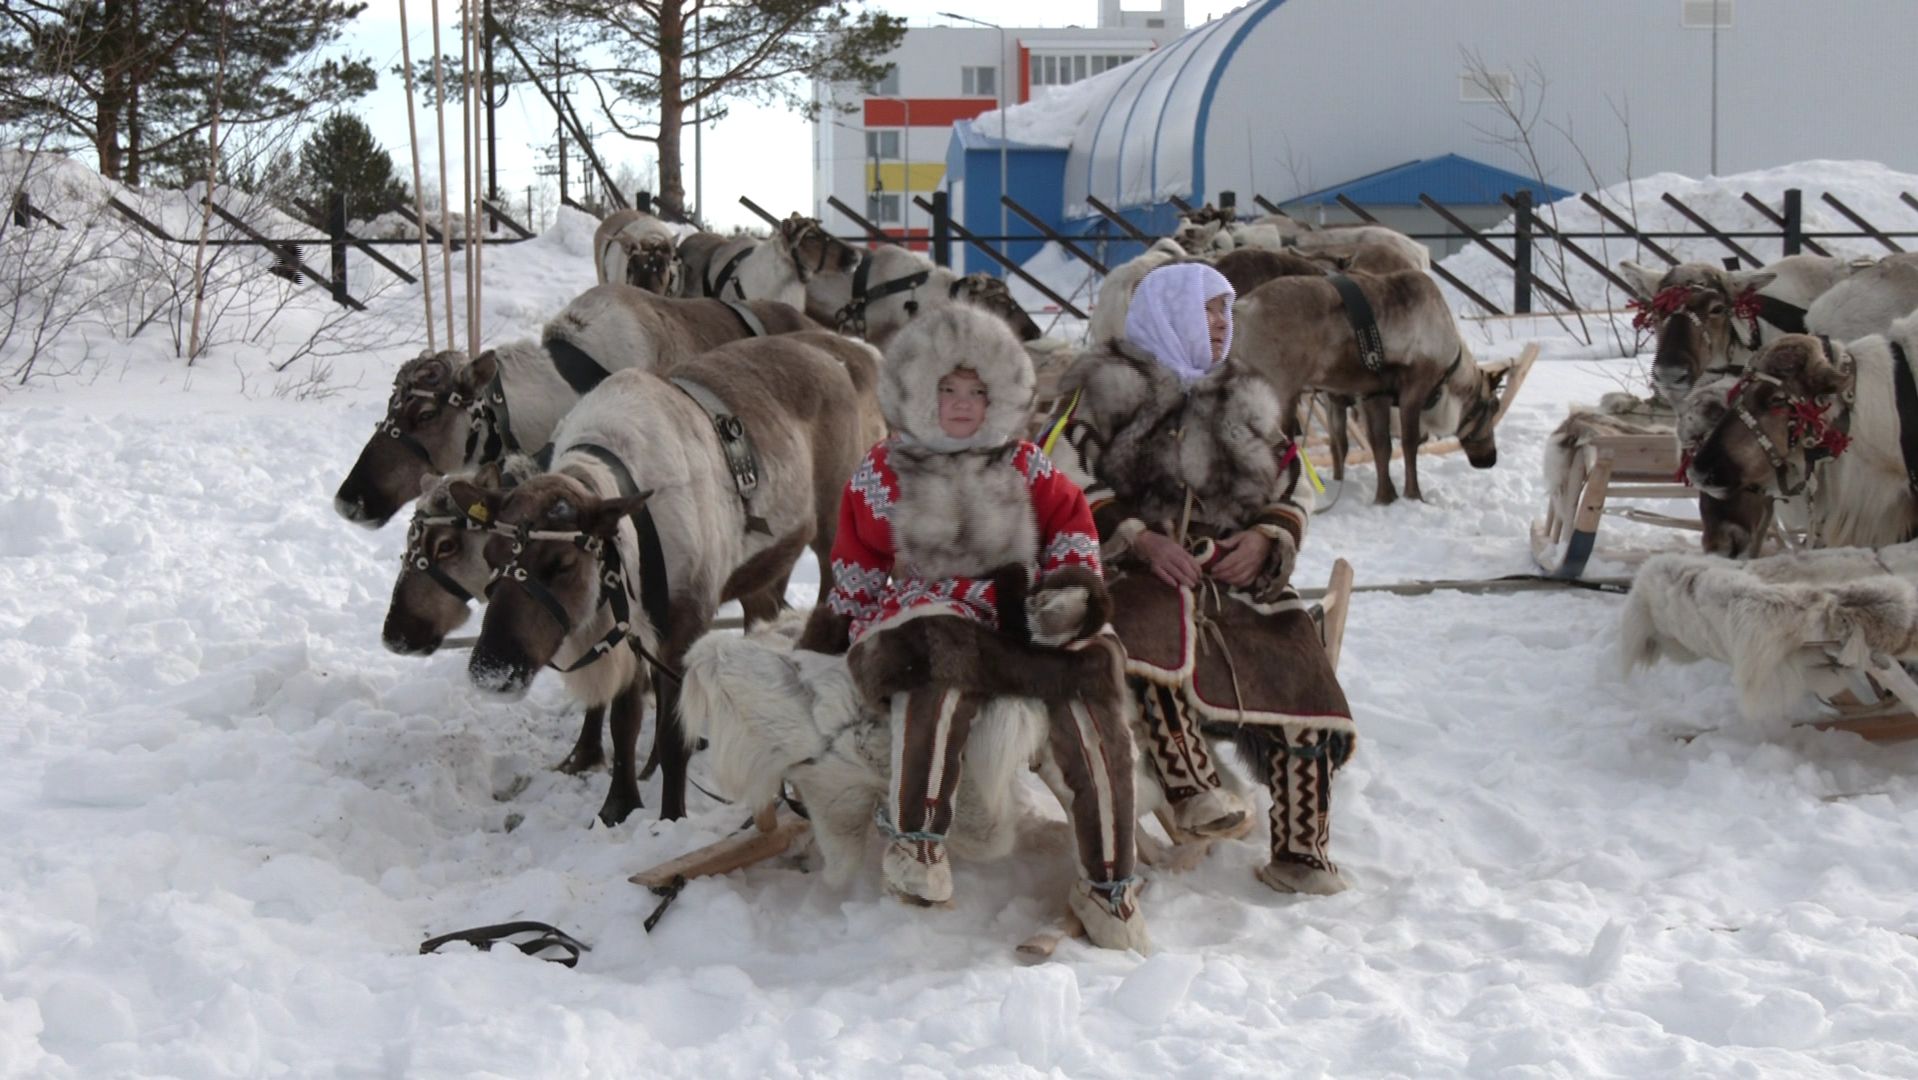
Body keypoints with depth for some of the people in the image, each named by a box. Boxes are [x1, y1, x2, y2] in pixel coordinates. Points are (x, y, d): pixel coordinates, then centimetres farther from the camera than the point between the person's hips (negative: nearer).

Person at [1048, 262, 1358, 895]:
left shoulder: (1243, 402, 23)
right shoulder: (1108, 390, 7)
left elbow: (1292, 491, 23)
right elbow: (1064, 483, -3)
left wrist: (1264, 539, 0)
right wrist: (1140, 540, -15)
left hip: (1234, 578, 4)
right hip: (1137, 578, -4)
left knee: (1296, 670, -20)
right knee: (1154, 623, -40)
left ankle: (1299, 849, -14)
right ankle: (1193, 790, -42)